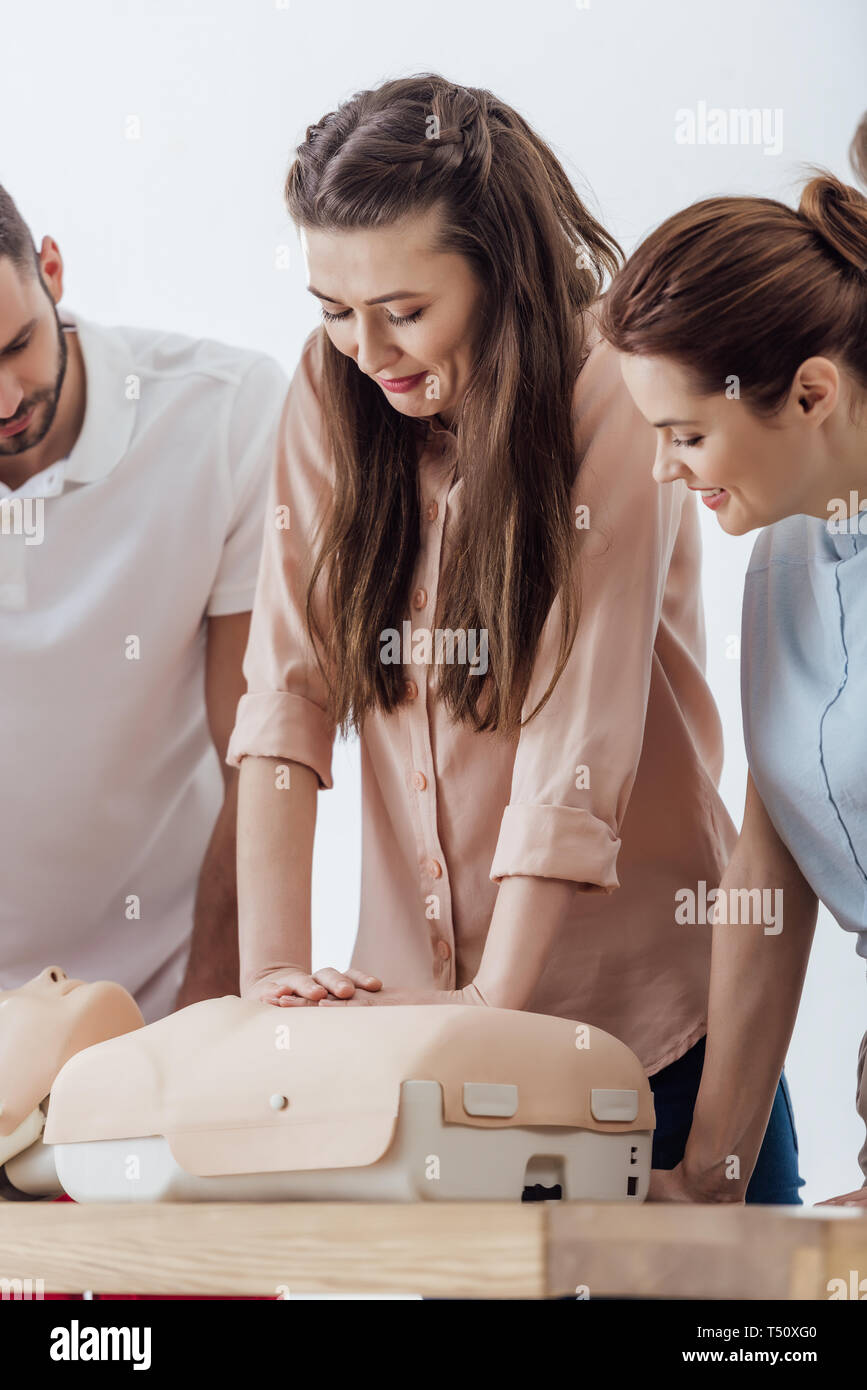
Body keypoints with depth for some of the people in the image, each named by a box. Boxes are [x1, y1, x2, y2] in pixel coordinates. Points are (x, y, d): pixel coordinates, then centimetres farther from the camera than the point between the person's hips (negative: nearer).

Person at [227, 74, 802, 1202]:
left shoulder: (612, 405, -14)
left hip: (638, 1006, -3)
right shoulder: (333, 393, -1)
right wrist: (272, 969, -17)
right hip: (415, 1000, 4)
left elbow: (580, 734, -20)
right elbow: (288, 685, -8)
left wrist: (498, 1001, -26)